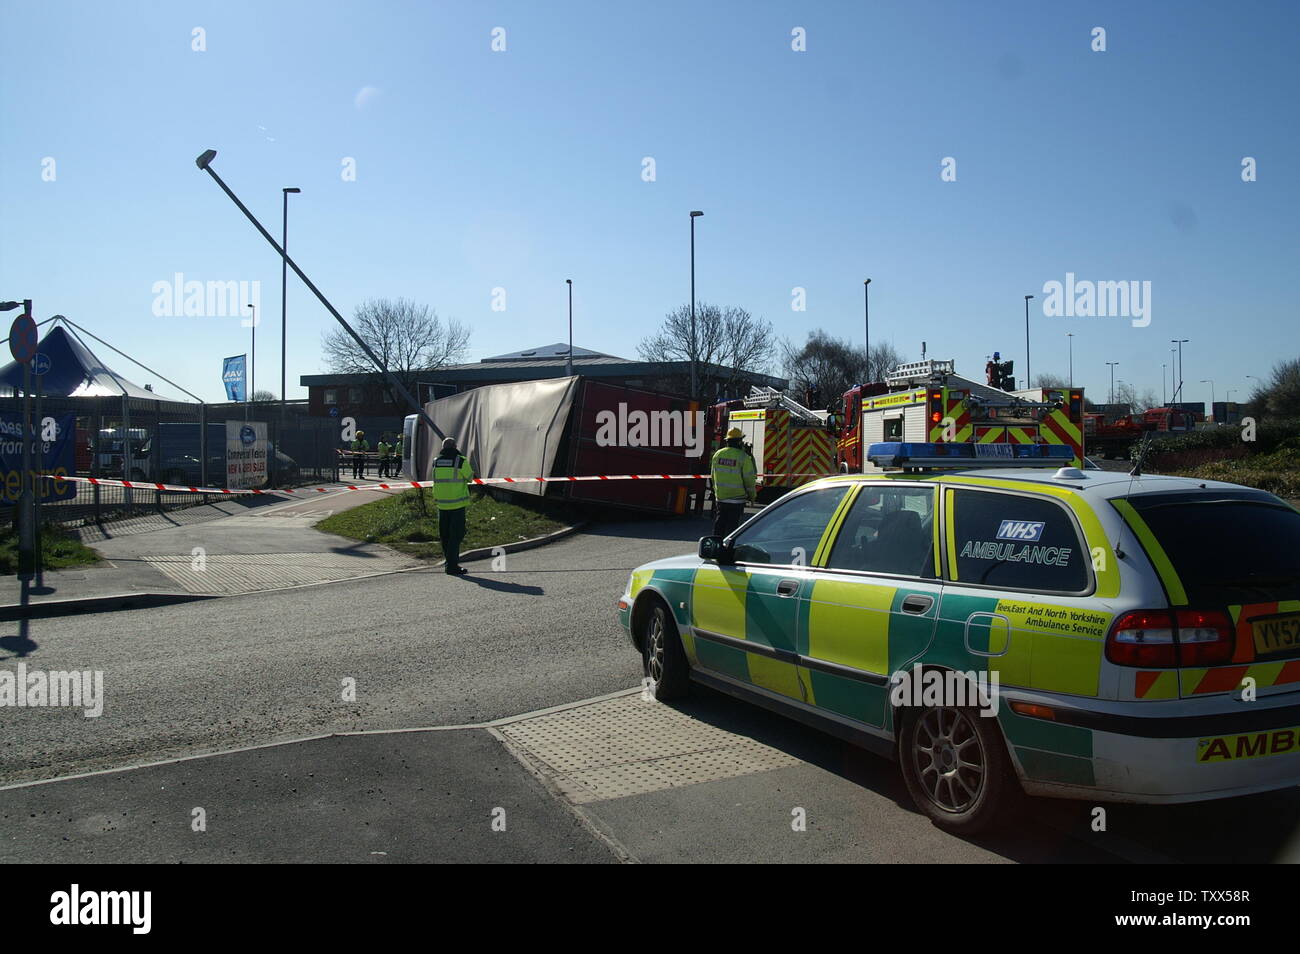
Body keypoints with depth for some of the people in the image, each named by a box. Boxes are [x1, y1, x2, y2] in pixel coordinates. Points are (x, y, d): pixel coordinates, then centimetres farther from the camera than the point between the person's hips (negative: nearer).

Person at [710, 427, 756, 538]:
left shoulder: (718, 454, 2)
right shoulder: (743, 457, -13)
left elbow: (713, 475, 11)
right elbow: (749, 478, -11)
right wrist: (751, 495, 1)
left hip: (720, 496, 5)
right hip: (737, 497, -4)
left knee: (720, 521, 14)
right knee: (733, 522, 2)